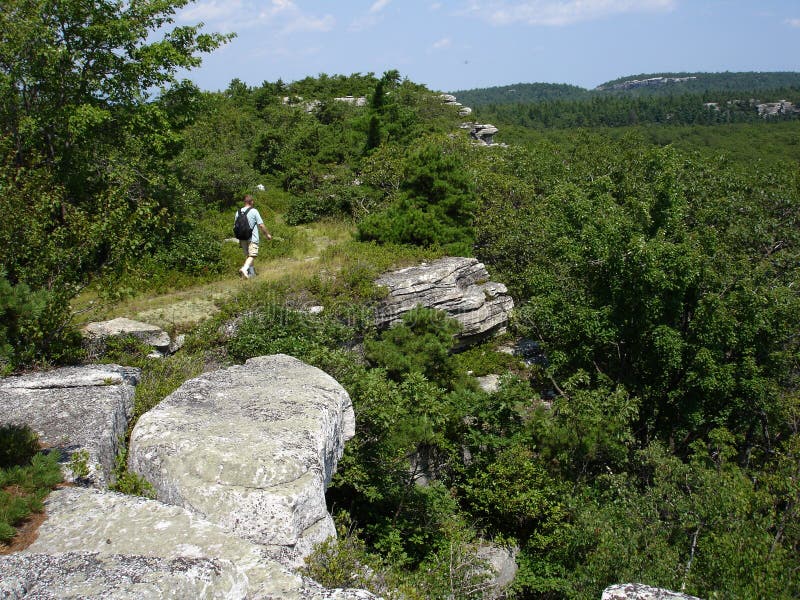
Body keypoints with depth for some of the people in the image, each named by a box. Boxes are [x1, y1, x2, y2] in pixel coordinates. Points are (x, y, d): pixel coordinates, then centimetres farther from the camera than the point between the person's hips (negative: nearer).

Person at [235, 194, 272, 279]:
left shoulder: (238, 212, 7)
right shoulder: (254, 211, -7)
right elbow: (261, 225, -7)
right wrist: (267, 234, 7)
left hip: (242, 238, 5)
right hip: (252, 238, -5)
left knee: (247, 255, 14)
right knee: (252, 255, -8)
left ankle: (251, 273, 16)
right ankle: (244, 268, -30)